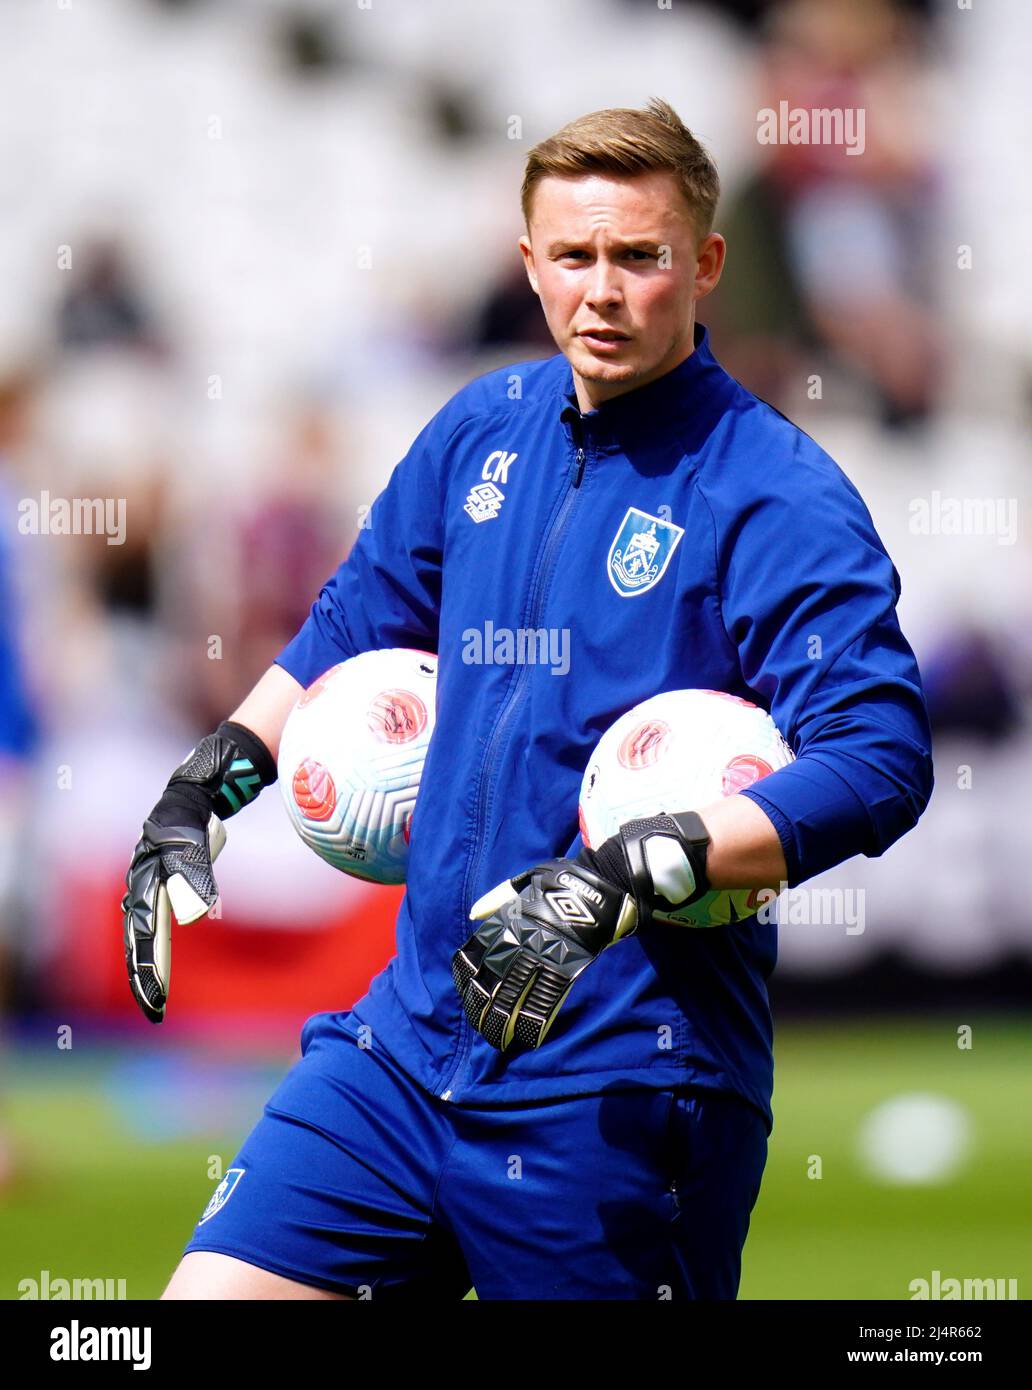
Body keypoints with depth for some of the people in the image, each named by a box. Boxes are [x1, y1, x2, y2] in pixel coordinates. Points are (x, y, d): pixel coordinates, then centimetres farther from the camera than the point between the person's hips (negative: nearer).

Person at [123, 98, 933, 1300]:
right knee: (214, 1290, -3)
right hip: (411, 1038, 6)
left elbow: (880, 762, -23)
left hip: (618, 1087, -6)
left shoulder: (776, 495, -11)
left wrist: (625, 876, -32)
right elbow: (355, 619, 28)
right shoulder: (482, 431, 9)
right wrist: (203, 788, 20)